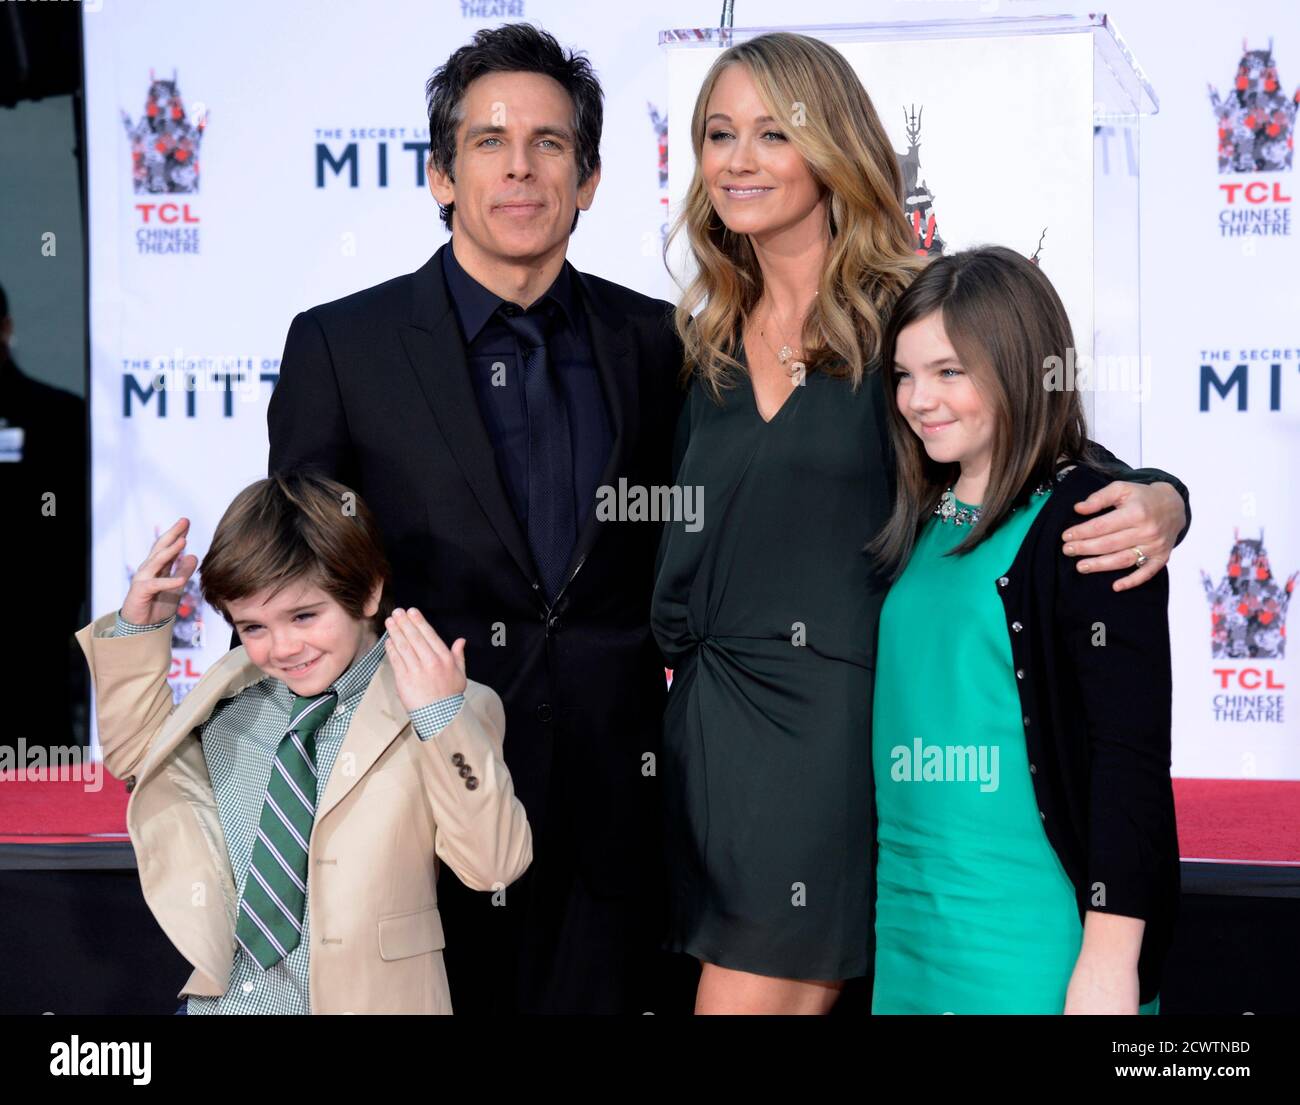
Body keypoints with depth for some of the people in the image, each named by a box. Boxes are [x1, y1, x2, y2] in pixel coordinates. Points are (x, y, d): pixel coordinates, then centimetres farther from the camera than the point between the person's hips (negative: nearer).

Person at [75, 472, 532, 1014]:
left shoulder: (455, 710, -5)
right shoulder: (234, 697, 11)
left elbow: (493, 865, -14)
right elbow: (138, 752, 27)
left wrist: (444, 718, -24)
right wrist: (139, 627, 13)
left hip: (358, 1000, -3)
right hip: (220, 996, 3)